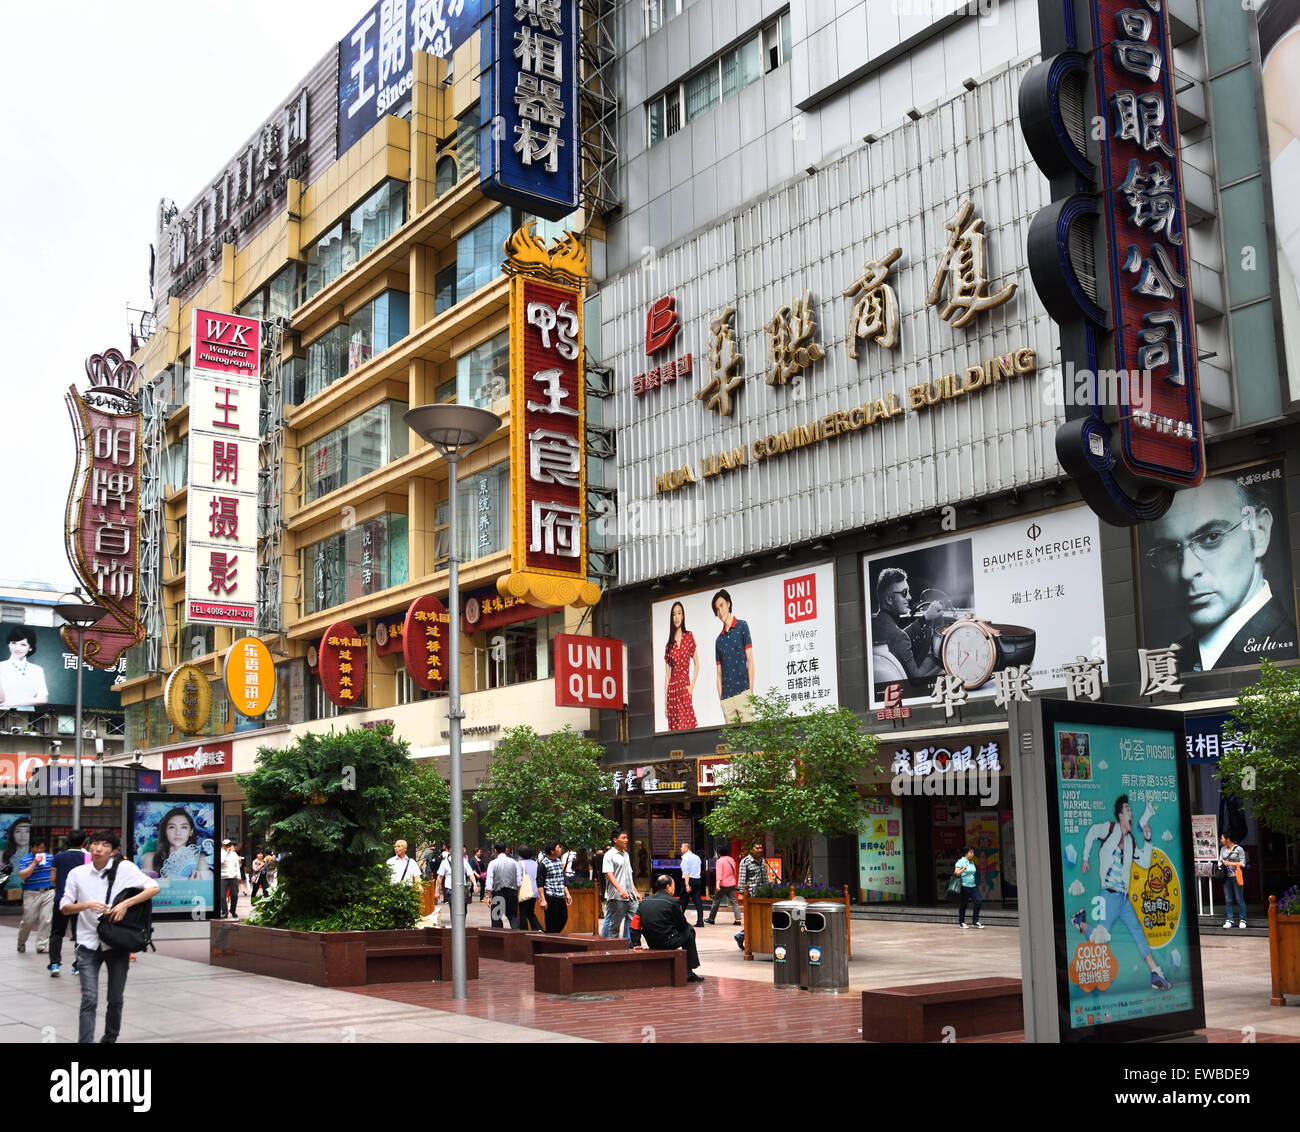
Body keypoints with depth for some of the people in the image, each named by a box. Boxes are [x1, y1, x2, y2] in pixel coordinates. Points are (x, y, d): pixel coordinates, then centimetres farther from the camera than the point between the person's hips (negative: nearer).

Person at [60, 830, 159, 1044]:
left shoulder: (124, 868, -5)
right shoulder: (77, 873, 0)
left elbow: (154, 888, -7)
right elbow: (65, 908, 3)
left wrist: (126, 903, -18)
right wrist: (87, 905, -17)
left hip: (117, 944, 0)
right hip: (88, 944, 0)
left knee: (116, 999, 11)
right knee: (89, 1000, -11)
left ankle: (110, 1039, 33)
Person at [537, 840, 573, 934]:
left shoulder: (559, 861, 13)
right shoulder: (543, 864, -11)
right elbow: (540, 883, -12)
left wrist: (567, 894, 18)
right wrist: (542, 900, -16)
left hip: (561, 897, 8)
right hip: (550, 897, -8)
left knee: (564, 919, 11)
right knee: (551, 924, -3)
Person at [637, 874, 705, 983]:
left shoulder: (644, 901, 9)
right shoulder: (672, 902, -8)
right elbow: (683, 925, -2)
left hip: (651, 943, 7)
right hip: (667, 943, -7)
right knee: (689, 932, 17)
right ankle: (689, 972, 16)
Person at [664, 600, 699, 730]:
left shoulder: (689, 637, 5)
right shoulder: (669, 645, 9)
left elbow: (696, 663, 6)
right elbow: (667, 674, 9)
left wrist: (692, 685, -5)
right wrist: (665, 701, 5)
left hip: (685, 687, -2)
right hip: (672, 689, 2)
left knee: (687, 725, -7)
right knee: (674, 728, 0)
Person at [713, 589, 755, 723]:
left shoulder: (742, 627, 5)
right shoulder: (719, 640, 16)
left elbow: (750, 661, 1)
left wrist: (751, 691, -5)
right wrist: (720, 698, 6)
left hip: (743, 692, -4)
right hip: (726, 696, 4)